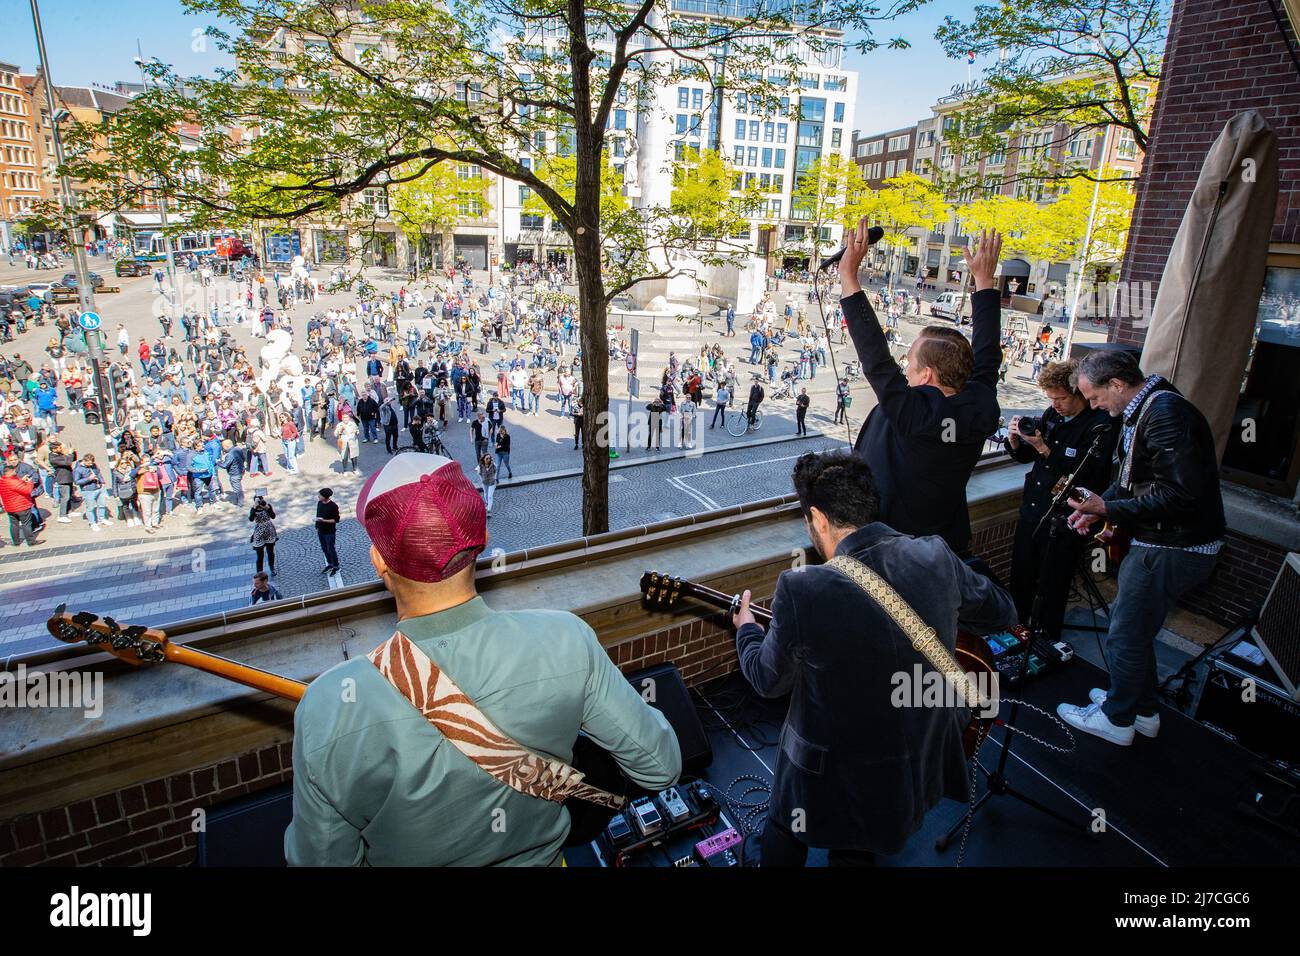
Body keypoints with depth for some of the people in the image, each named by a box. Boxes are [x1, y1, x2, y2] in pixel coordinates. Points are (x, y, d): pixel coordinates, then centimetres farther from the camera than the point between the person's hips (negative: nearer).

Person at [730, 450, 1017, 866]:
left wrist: (747, 631, 9)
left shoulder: (802, 590, -30)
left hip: (831, 782, -4)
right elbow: (1002, 613, 4)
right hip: (927, 766, 5)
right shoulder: (937, 557, -16)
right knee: (855, 850, 34)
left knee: (783, 838, 29)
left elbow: (769, 681, -12)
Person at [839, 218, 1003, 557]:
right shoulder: (982, 411, -12)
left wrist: (848, 274, -30)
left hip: (891, 546, -6)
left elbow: (875, 355, -31)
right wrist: (984, 278, 12)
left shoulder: (912, 413, -30)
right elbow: (985, 353, 2)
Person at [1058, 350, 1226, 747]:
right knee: (1134, 625, 21)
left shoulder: (1166, 413, -24)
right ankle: (1143, 710, 37)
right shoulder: (1141, 410, 9)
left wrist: (1108, 509, -25)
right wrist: (1098, 506, 3)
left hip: (1173, 548, -10)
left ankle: (1117, 718, 22)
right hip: (1160, 540, 10)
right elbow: (1132, 479, 18)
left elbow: (1180, 496, -28)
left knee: (1125, 633, 3)